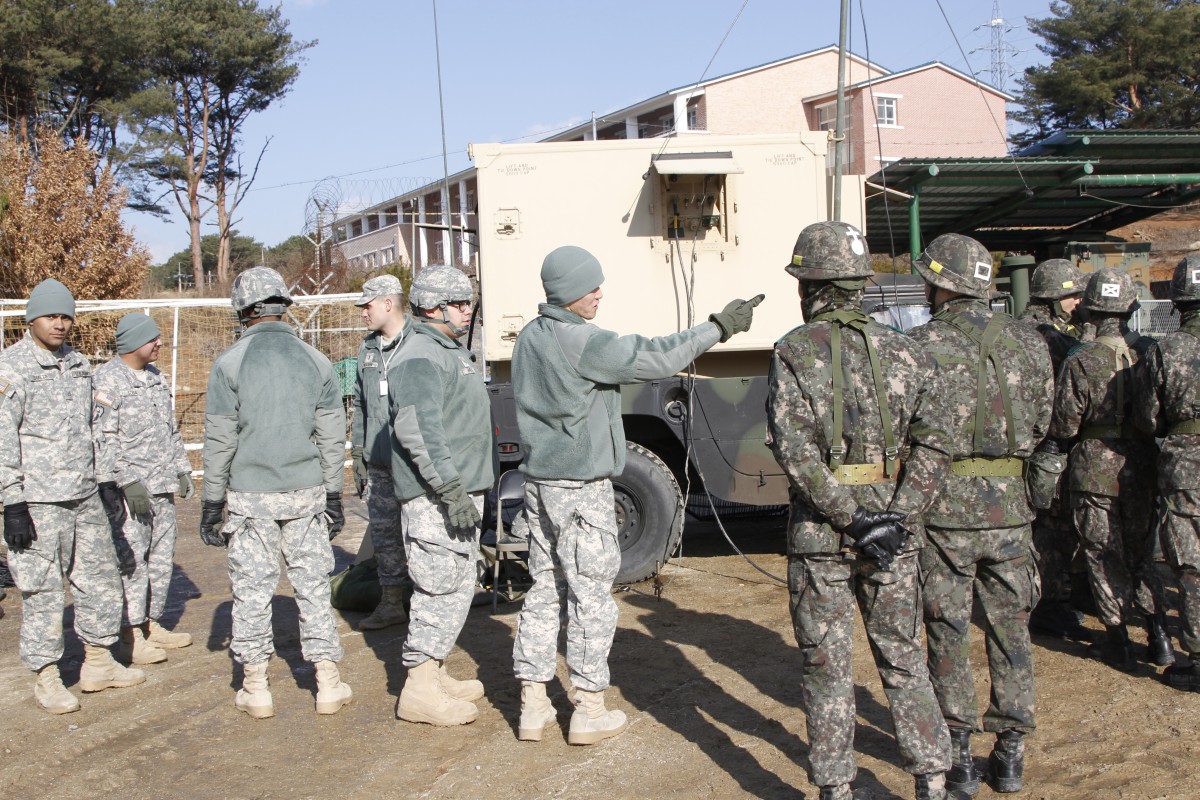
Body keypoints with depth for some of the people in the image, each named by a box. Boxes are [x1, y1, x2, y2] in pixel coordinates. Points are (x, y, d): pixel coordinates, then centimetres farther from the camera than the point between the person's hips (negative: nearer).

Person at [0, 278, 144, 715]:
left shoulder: (77, 363, 13)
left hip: (85, 497, 7)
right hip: (38, 502, -7)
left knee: (100, 577, 13)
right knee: (42, 589, 1)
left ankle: (98, 663, 26)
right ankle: (47, 679, 13)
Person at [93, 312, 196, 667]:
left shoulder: (155, 376, 15)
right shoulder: (108, 380, -10)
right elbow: (104, 439, -15)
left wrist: (182, 470, 18)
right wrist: (128, 481, -20)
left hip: (162, 486, 8)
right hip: (126, 489, -8)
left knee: (162, 557, 11)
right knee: (131, 560, -5)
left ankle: (152, 624, 22)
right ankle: (130, 636, 2)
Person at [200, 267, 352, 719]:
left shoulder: (229, 364, -5)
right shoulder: (316, 362, 3)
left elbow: (219, 440, -5)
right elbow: (332, 438, 5)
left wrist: (211, 503, 2)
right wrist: (333, 496, 14)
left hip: (250, 495, -2)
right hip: (306, 494, 2)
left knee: (251, 588, 6)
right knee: (313, 584, 8)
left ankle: (255, 689, 14)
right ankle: (328, 683, 11)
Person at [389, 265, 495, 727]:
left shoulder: (452, 352, 19)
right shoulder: (420, 357, -15)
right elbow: (417, 430, -25)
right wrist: (452, 489, -27)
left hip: (460, 492, 11)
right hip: (435, 499, -10)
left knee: (456, 588, 15)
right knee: (442, 589, -8)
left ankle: (435, 674, 25)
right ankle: (420, 690, -2)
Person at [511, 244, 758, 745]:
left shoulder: (530, 337, 8)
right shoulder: (581, 342, -19)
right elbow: (655, 358, -20)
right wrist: (718, 327, -14)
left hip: (538, 483, 8)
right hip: (581, 488, -8)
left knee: (544, 590, 13)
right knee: (591, 596, 2)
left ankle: (533, 706, 18)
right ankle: (589, 710, 9)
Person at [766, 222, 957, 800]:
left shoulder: (794, 354, -8)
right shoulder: (903, 351, 3)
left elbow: (795, 451, -18)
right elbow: (934, 444, -6)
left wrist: (852, 519, -16)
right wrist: (895, 518, -10)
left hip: (818, 535, -3)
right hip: (894, 534, 3)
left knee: (826, 666, 9)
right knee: (902, 658, 16)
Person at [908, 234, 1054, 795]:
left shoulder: (921, 346, -10)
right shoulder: (1028, 343, 3)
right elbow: (1040, 426, 10)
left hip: (945, 506, -3)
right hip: (1009, 504, 3)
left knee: (948, 632, 8)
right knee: (1010, 628, 13)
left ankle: (957, 754, 14)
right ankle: (1010, 753, 20)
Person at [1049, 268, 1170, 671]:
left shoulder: (1080, 361, -16)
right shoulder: (1152, 351, -5)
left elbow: (1064, 426, -12)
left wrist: (1068, 446, 10)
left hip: (1095, 471, -3)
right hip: (1142, 470, 4)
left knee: (1106, 559, 8)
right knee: (1142, 553, 19)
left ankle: (1119, 644, 14)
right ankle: (1159, 637, 18)